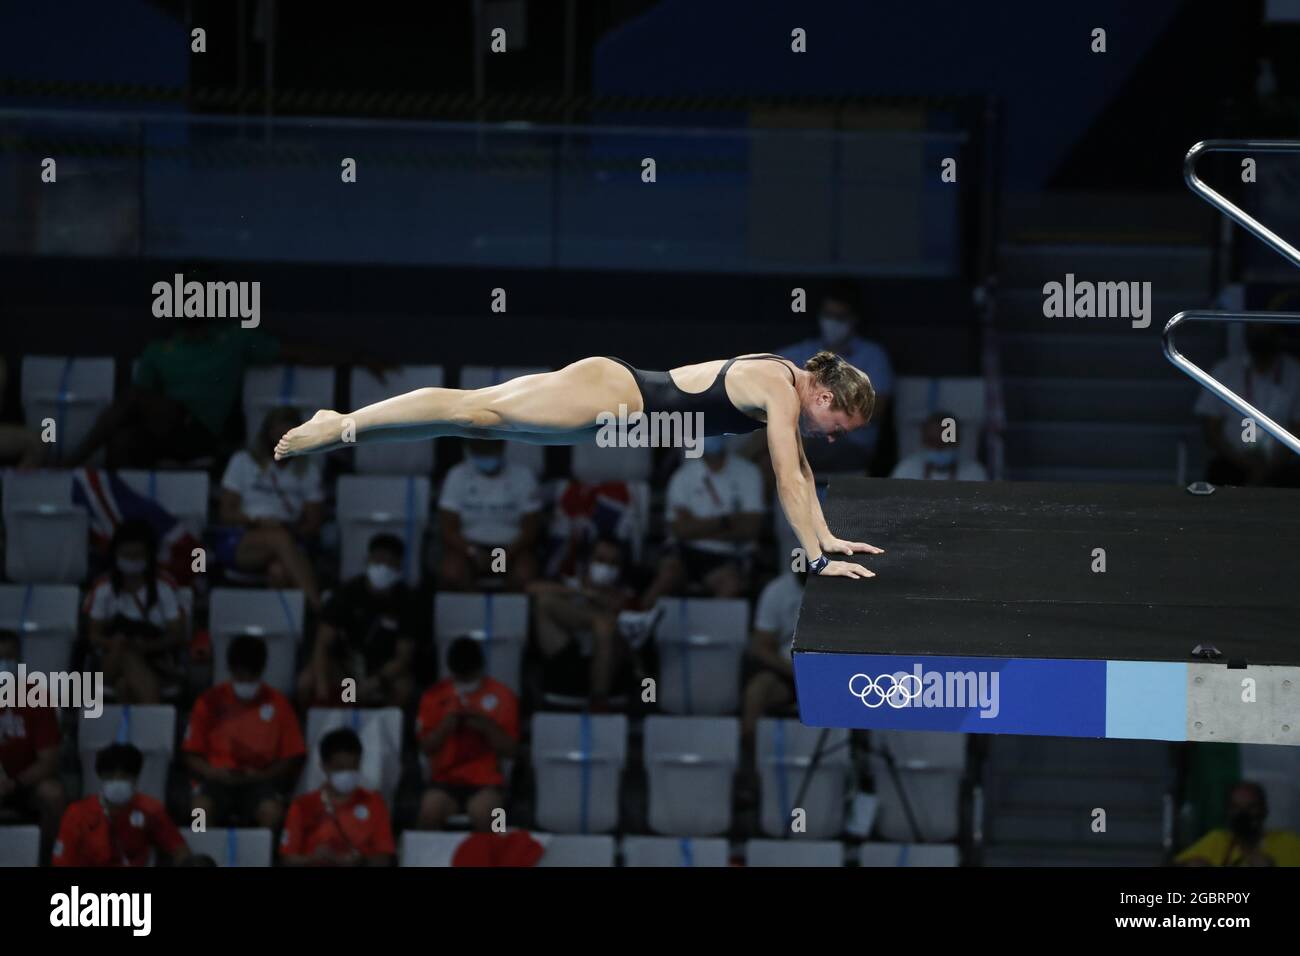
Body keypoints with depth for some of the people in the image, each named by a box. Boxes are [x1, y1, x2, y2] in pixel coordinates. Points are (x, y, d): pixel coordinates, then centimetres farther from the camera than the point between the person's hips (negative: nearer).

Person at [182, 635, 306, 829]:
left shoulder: (277, 704, 8)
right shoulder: (210, 702, 7)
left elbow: (292, 758, 6)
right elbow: (192, 756, 7)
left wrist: (262, 775, -11)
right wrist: (214, 773, -13)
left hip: (259, 783, 0)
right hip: (217, 781, 0)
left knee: (272, 811, -35)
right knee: (200, 807, -35)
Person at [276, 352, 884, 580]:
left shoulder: (788, 379, 10)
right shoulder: (781, 393, -17)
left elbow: (799, 465, 21)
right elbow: (788, 481, -20)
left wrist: (827, 536, 18)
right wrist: (817, 559, -18)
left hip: (617, 403, 8)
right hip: (611, 397, -8)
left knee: (482, 416, 10)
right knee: (478, 410, -6)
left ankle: (343, 429, 14)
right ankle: (342, 427, -4)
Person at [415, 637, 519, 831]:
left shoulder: (501, 696, 6)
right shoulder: (435, 696, 9)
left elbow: (510, 750, 3)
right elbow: (426, 747, 7)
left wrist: (486, 727, -13)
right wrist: (445, 726, -11)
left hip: (486, 784, -1)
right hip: (446, 781, 1)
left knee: (482, 810, -35)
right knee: (430, 808, -32)